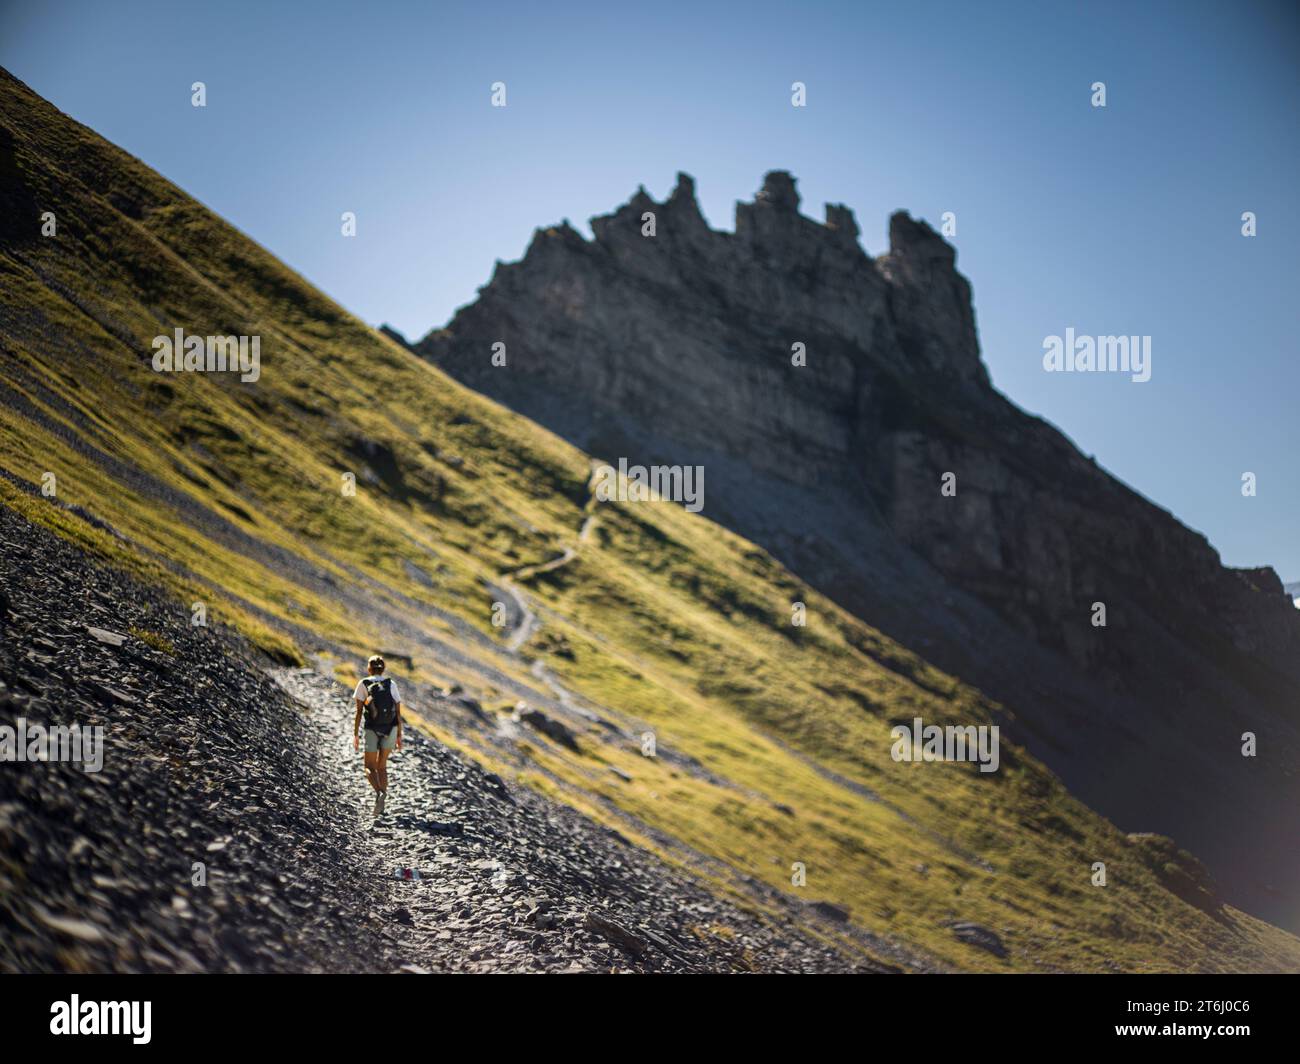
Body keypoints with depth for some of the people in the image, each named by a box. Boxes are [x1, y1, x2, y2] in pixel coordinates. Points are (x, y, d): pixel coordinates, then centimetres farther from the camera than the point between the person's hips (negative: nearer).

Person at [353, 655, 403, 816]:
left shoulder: (363, 684, -3)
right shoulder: (391, 684, 2)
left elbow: (358, 712, -7)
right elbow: (398, 713, 1)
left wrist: (355, 735, -2)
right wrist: (399, 736, 7)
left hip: (372, 730, -2)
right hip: (391, 729, 2)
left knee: (370, 767, 10)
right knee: (382, 765, 17)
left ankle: (379, 793, -19)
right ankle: (381, 806, 10)